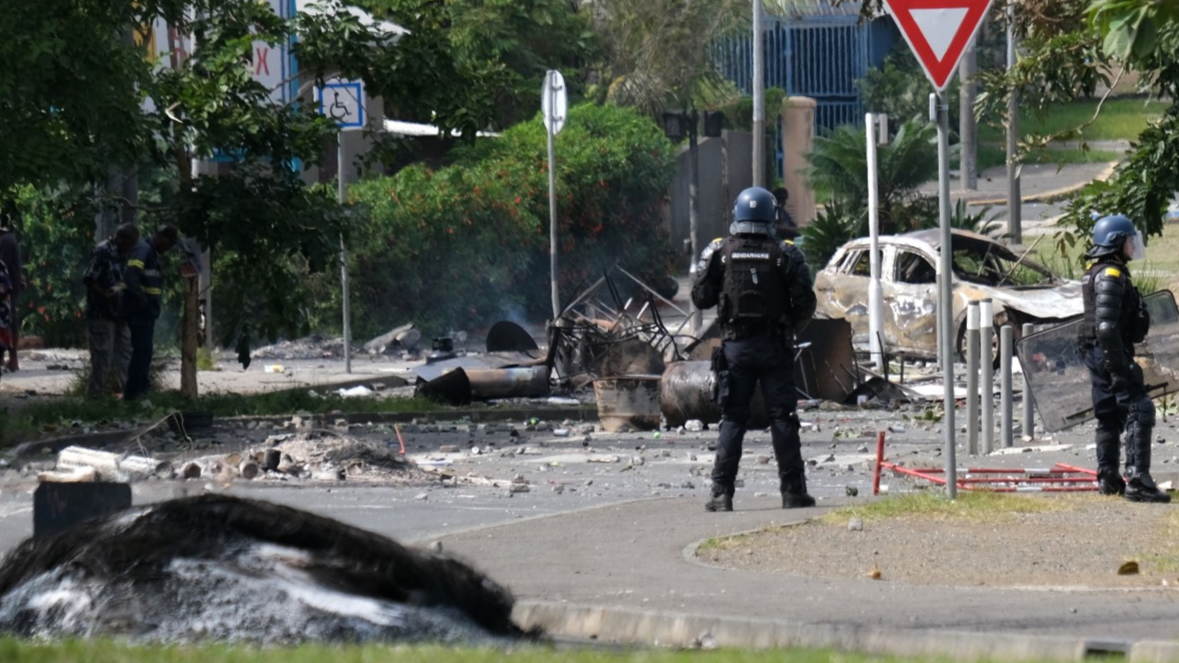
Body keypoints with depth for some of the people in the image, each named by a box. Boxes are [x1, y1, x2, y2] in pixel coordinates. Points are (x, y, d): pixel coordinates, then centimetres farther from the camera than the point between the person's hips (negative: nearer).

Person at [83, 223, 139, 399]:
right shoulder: (102, 251, -15)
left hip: (118, 313, 9)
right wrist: (106, 295, -25)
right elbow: (89, 279, -18)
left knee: (124, 352, 10)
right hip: (101, 314, -9)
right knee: (102, 357, -4)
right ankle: (95, 395, 4)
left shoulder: (121, 253, 11)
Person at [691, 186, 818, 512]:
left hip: (735, 347, 1)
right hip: (775, 347, -1)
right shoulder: (786, 254, -4)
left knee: (732, 419, 5)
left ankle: (722, 493, -1)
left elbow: (701, 298, -1)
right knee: (782, 418, 4)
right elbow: (805, 303, -5)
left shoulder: (719, 252, -3)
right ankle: (793, 491, 4)